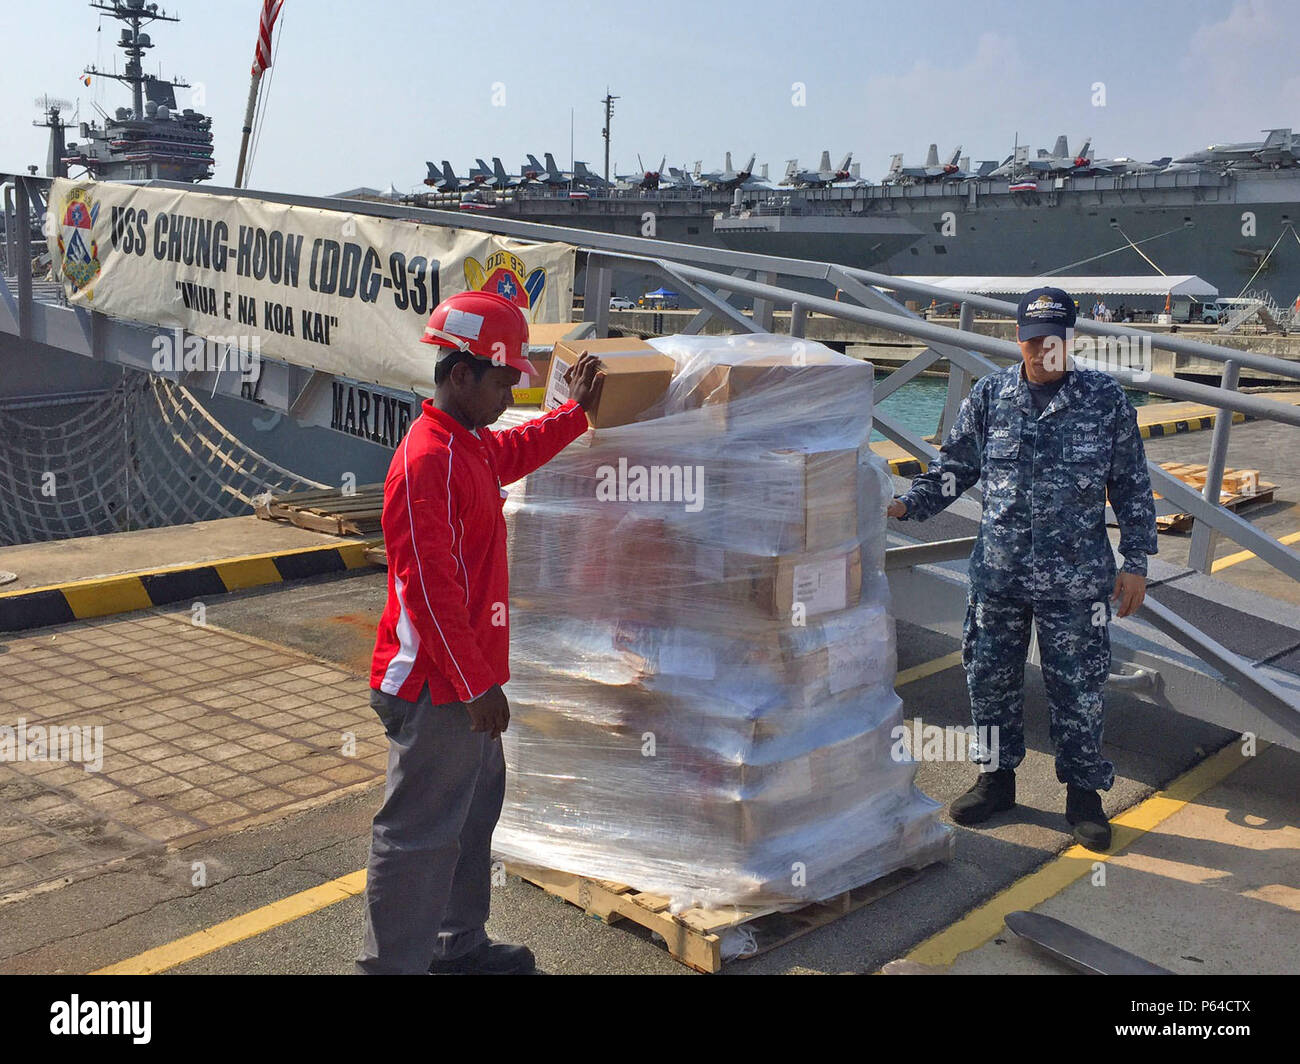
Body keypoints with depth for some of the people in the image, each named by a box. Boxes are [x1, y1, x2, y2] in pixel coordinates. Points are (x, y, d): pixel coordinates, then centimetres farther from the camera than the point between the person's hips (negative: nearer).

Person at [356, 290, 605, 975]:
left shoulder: (472, 446, 9)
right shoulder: (426, 462, -22)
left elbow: (516, 452, 36)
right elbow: (429, 590, -25)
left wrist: (575, 412, 38)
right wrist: (477, 685, -21)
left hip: (467, 678, 11)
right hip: (437, 689, -11)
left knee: (477, 804, 22)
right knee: (419, 835, 0)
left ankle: (460, 944, 38)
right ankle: (391, 963, 14)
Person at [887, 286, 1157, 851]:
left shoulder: (1105, 398, -2)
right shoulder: (988, 396, 2)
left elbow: (1132, 487, 4)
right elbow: (954, 468, 11)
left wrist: (1135, 562, 2)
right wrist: (906, 505, -3)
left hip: (1076, 579, -2)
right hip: (997, 574, 2)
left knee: (1077, 687, 4)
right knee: (989, 678, 11)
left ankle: (1084, 791, 22)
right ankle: (997, 776, 30)